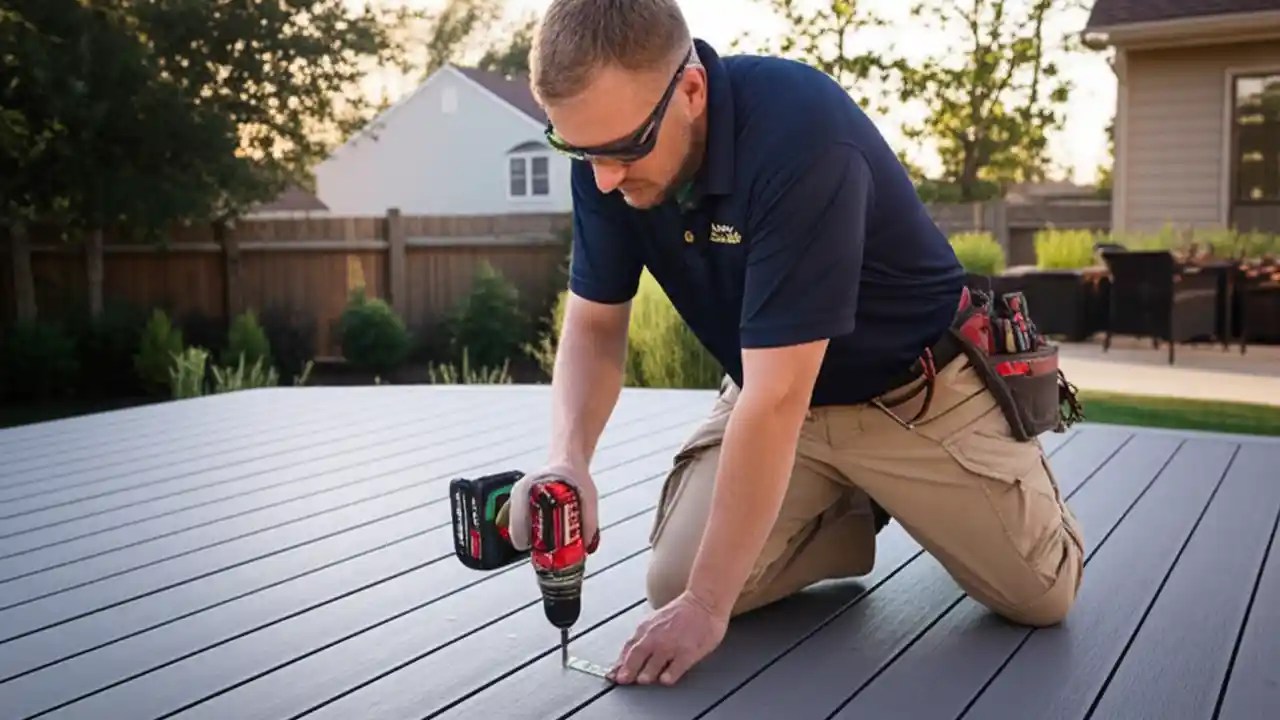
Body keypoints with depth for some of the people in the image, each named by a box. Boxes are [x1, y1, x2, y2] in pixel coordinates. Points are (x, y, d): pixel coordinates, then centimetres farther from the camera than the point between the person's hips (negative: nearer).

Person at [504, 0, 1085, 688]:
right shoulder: (608, 140, -16)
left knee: (1039, 594, -5)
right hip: (772, 387, 5)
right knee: (675, 581, -10)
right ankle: (851, 510, 16)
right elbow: (594, 325, -7)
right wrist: (567, 458, -28)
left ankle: (904, 498, 25)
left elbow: (774, 400, -36)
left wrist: (707, 607, -31)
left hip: (916, 391, -4)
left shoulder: (800, 135, -36)